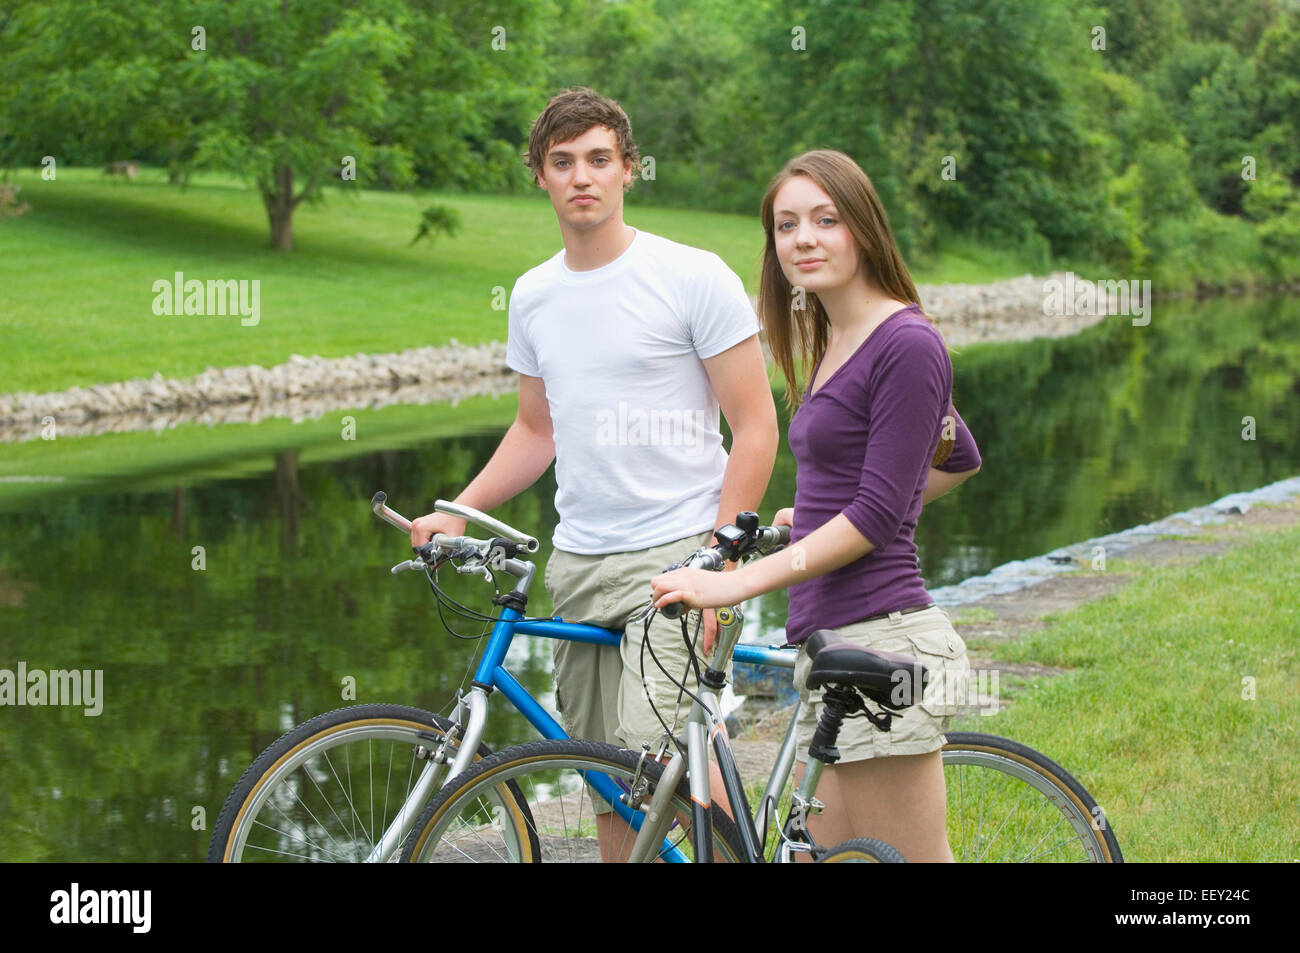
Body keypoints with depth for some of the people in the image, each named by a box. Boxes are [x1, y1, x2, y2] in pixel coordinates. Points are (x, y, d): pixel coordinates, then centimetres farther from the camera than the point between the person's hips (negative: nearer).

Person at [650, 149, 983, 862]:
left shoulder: (905, 344, -12)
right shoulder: (835, 343, 17)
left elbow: (876, 517, -16)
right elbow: (960, 460, 30)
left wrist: (735, 582, -19)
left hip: (882, 645, -10)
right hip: (829, 644, 10)